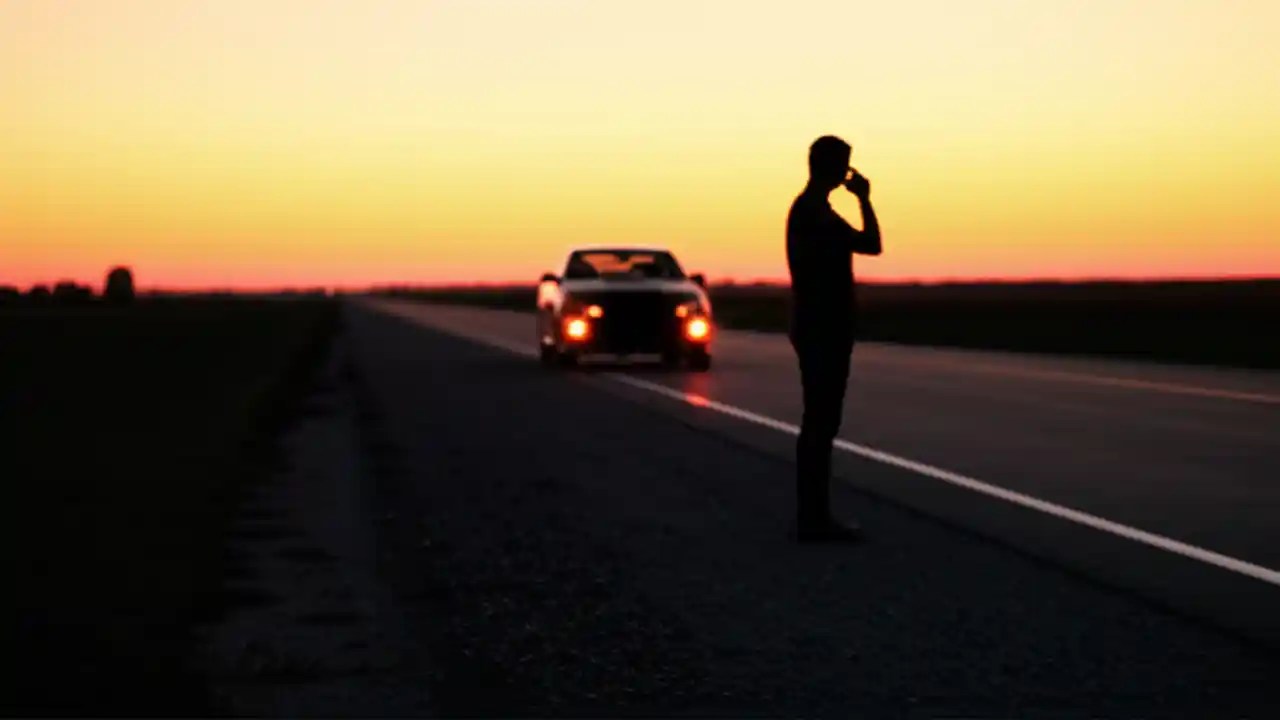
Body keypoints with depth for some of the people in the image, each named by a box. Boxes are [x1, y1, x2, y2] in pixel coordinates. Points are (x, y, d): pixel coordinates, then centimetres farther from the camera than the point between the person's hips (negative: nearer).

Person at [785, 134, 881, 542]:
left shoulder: (808, 209, 18)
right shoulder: (815, 212, -15)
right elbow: (871, 245, -20)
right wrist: (864, 199, -11)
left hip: (821, 329, 11)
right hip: (823, 330, -11)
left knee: (820, 423, 10)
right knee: (820, 423, -9)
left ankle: (815, 516, 13)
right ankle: (814, 517, -8)